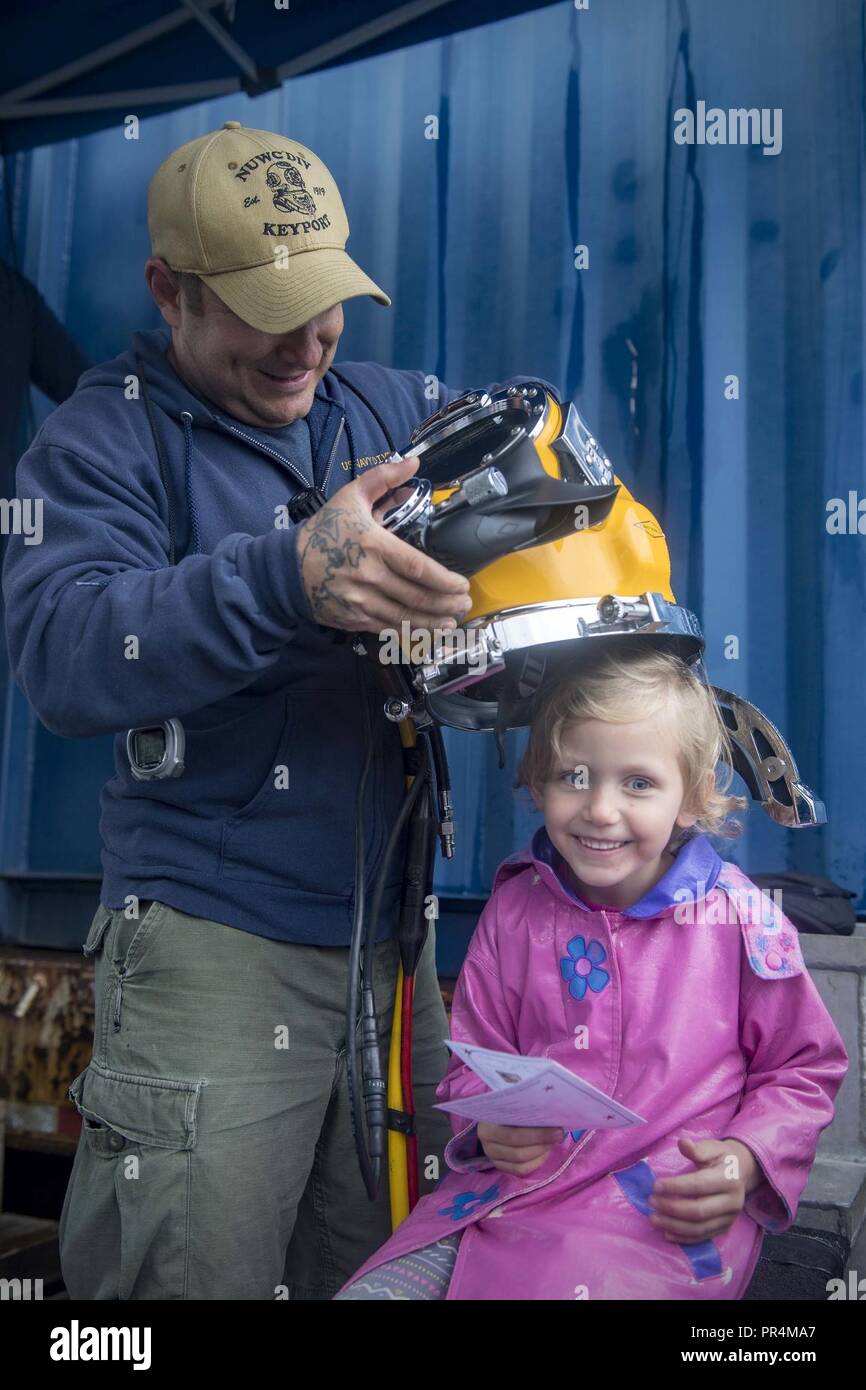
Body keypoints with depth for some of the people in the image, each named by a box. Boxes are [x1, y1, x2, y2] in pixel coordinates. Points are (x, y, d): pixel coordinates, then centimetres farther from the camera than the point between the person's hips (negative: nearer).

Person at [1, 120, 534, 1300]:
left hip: (390, 929, 5)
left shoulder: (396, 408, 11)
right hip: (213, 945, -4)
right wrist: (290, 578, -35)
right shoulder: (100, 442, -4)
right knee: (196, 1270, 1)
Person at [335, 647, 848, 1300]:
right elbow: (475, 1054, 15)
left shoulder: (741, 919, -3)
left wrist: (747, 1160, -10)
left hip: (675, 1214, -3)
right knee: (374, 1288, -14)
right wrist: (489, 1124, -7)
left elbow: (805, 1068, 7)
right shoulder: (515, 908, 6)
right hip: (515, 1183, 4)